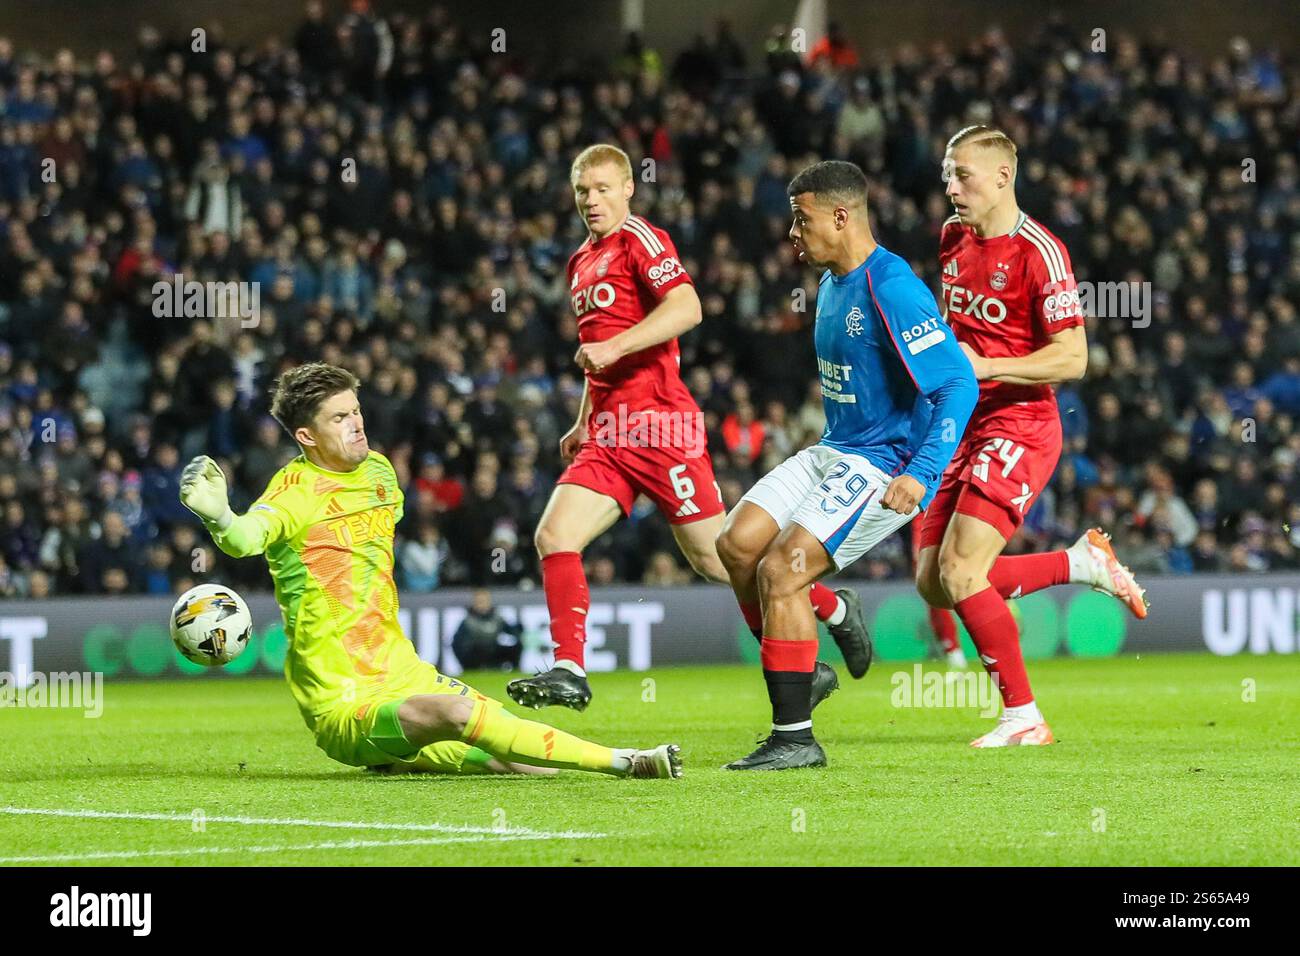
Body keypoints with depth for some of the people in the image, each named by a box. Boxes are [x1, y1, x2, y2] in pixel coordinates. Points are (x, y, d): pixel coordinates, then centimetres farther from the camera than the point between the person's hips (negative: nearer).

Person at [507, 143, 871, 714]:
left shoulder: (639, 239, -6)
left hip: (657, 423, -8)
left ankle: (835, 610, 16)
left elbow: (686, 308, -22)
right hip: (607, 432, 8)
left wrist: (614, 346, -26)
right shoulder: (581, 263, 21)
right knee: (553, 536, -10)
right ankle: (568, 672, -11)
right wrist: (584, 424, 27)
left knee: (713, 556, -1)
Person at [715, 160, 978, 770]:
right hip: (834, 451, 9)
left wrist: (922, 474, -29)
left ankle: (796, 739, -10)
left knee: (780, 571, -18)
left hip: (886, 465, -9)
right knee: (737, 543, -5)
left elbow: (959, 384, -23)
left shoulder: (891, 287, -19)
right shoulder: (832, 284, 12)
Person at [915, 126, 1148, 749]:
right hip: (961, 426, 8)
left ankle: (1023, 718, -5)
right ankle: (1084, 562, 19)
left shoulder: (1039, 252, -15)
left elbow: (1072, 358, -18)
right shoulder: (953, 237, 9)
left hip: (1019, 428, -8)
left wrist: (985, 367, -24)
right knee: (935, 584, 2)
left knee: (959, 572, -18)